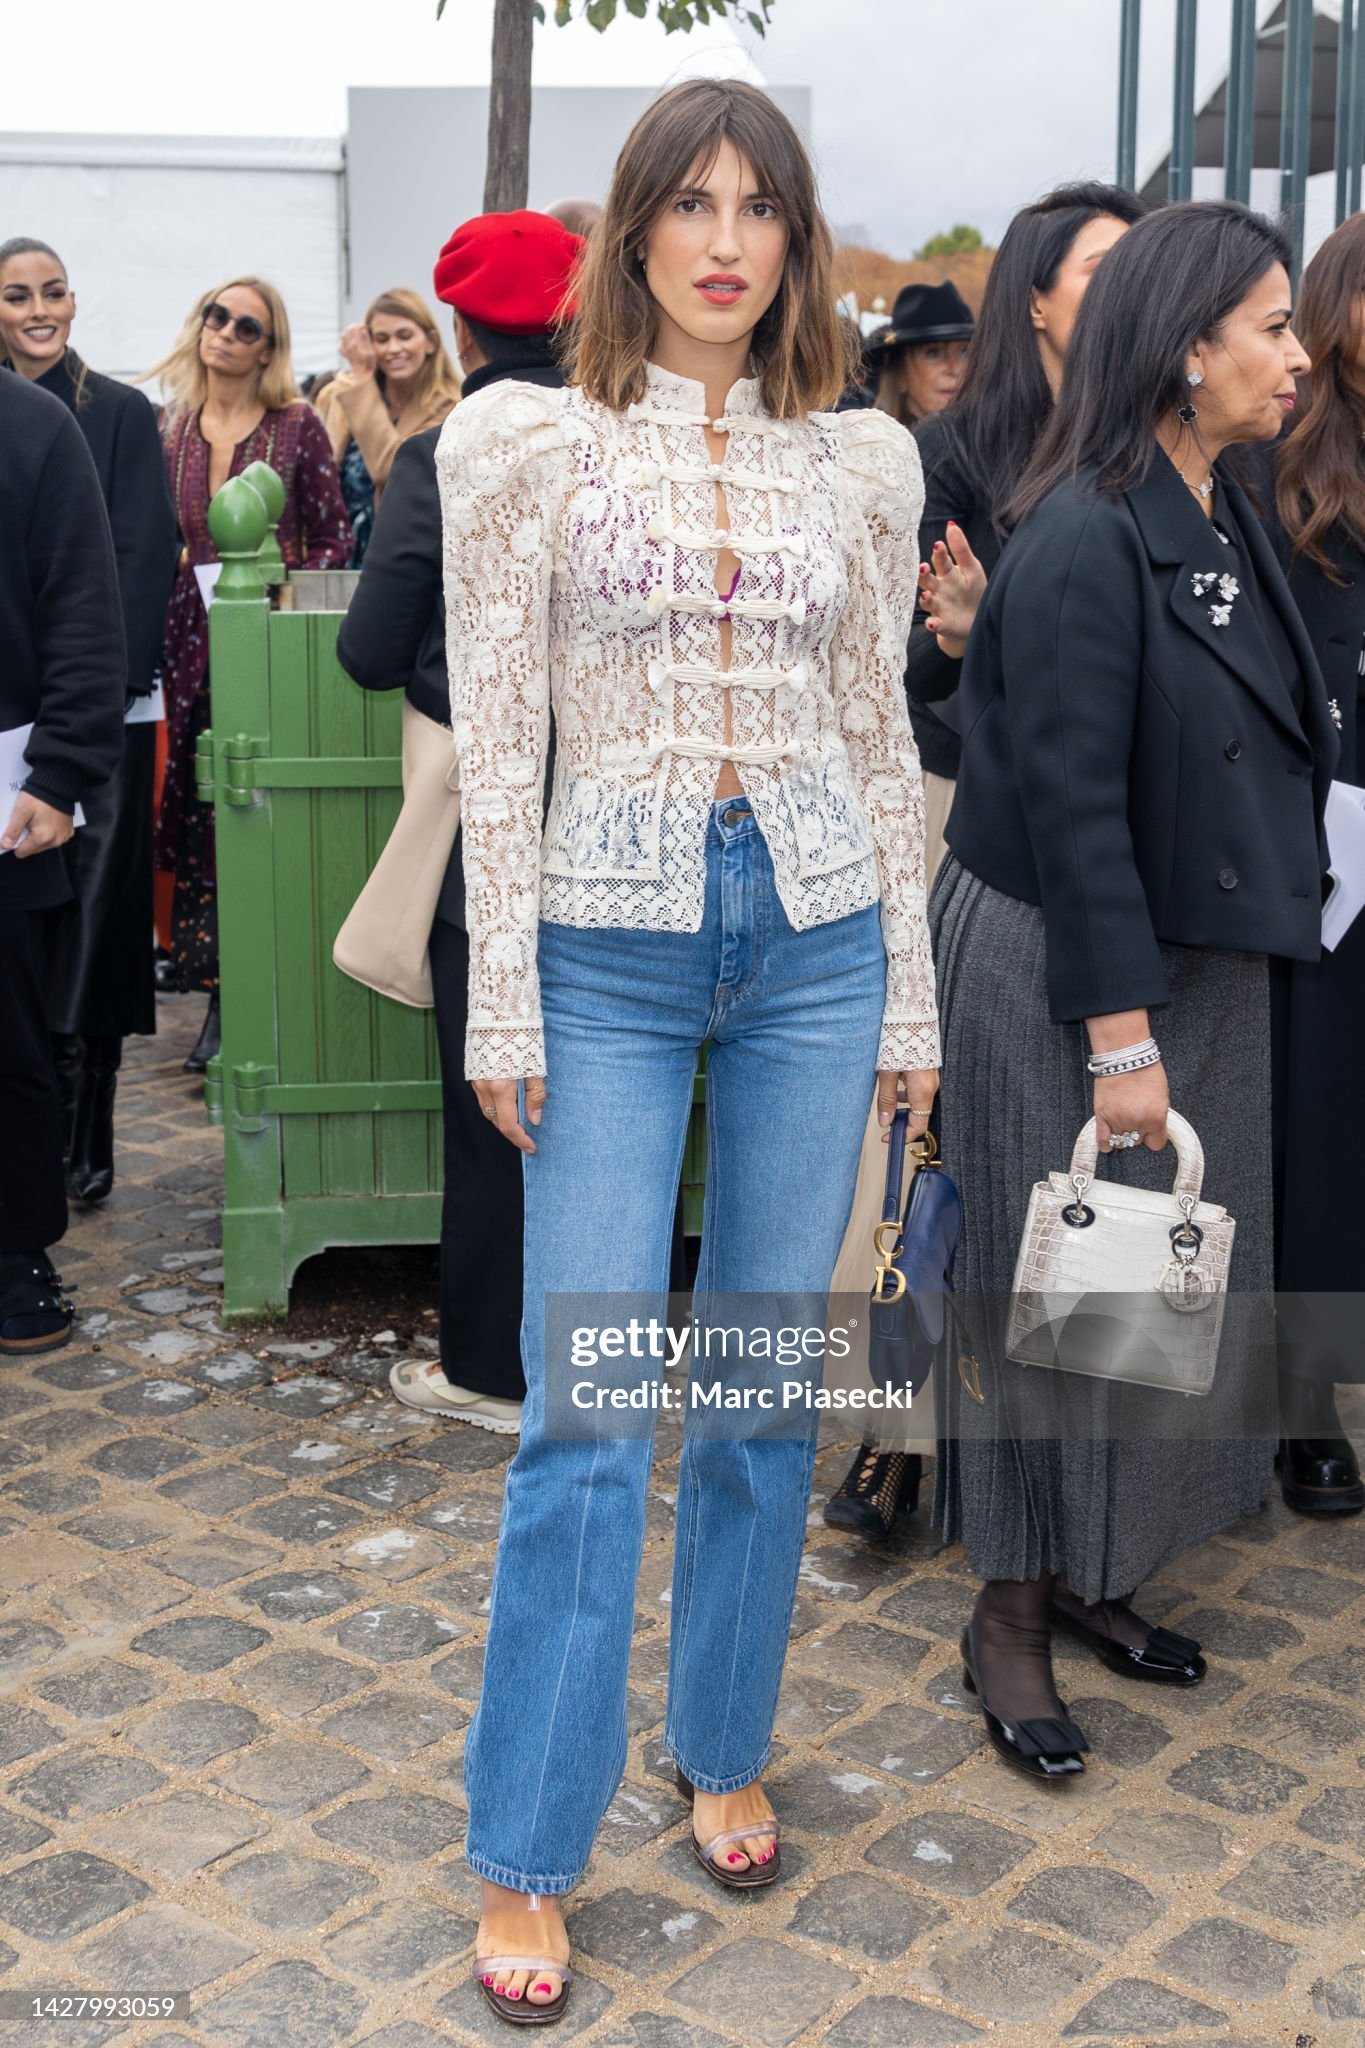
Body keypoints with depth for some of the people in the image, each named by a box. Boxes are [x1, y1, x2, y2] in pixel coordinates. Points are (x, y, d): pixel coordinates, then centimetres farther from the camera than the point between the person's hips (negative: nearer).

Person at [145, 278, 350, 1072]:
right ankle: (220, 997, 13)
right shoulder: (169, 430, 12)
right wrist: (159, 617, 4)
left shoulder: (298, 427, 1)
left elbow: (334, 537, 2)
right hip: (197, 644, 3)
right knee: (201, 821, 3)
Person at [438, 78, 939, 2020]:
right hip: (613, 946, -3)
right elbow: (496, 738, -4)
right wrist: (502, 1000, -7)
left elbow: (882, 740, 9)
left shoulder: (860, 462, 7)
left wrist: (911, 991, 8)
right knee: (588, 1409, -3)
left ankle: (725, 1754, 31)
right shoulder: (535, 444, -1)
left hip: (815, 937, 3)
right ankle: (525, 1859, 11)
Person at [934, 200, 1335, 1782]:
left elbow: (1259, 746, 11)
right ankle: (1009, 1617, 19)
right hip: (1055, 966, -8)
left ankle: (1086, 1574, 31)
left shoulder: (1228, 521, 7)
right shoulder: (1084, 541, -19)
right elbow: (1068, 798, -22)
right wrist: (1117, 1035, -22)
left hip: (1191, 955, 9)